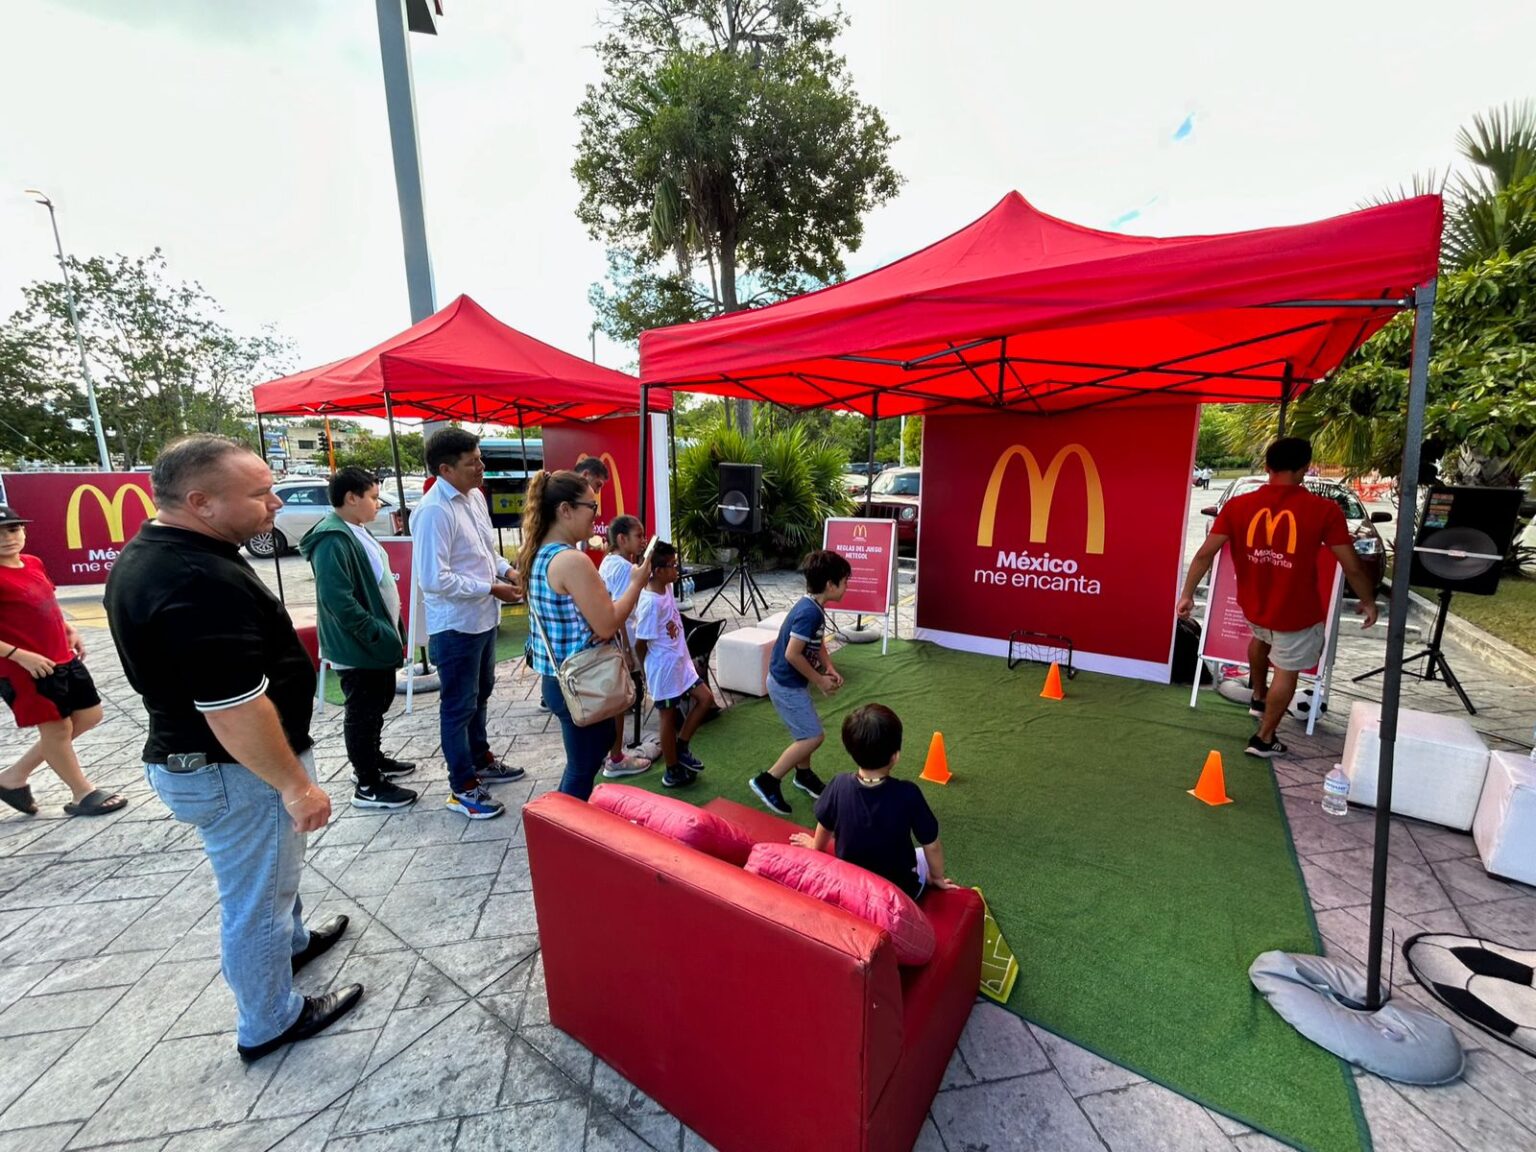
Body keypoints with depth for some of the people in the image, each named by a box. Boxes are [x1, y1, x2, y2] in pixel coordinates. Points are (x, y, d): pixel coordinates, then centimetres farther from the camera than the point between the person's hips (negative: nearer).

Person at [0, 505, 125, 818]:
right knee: (56, 729, 4)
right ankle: (84, 795, 20)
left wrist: (69, 630, 10)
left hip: (64, 659, 8)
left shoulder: (33, 563, 7)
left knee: (89, 716, 14)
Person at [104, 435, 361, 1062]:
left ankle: (292, 940, 53)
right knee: (254, 899, 11)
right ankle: (270, 1024, 32)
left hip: (183, 754, 10)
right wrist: (296, 785, -21)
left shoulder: (142, 556, 3)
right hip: (234, 772, -10)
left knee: (268, 870, 30)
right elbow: (235, 709, -31)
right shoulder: (203, 582, -31)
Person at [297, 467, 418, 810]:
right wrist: (379, 634, -24)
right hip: (358, 646, -10)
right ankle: (368, 785, 15)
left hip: (377, 640, 10)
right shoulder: (333, 540, -21)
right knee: (362, 712, 2)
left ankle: (372, 759, 40)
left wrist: (392, 631, 18)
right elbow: (338, 599, -28)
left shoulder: (359, 531, 11)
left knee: (379, 704, 22)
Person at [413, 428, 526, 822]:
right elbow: (434, 579, -27)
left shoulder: (475, 496, 4)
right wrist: (492, 589, -21)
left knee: (480, 694, 23)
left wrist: (507, 570, -1)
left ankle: (480, 759, 42)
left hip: (484, 617, 9)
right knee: (459, 705, 5)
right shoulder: (434, 511, -23)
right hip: (455, 624, -9)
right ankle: (463, 788, 21)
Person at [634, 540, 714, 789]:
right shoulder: (651, 602, -25)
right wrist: (644, 671, -5)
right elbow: (641, 641, -18)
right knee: (669, 717, 6)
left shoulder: (667, 589, 1)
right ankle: (673, 772, 23)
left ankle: (681, 747, 25)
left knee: (706, 699, 12)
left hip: (681, 662, 9)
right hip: (664, 668, -9)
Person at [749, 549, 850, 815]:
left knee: (805, 732, 23)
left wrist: (830, 668, 2)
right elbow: (793, 654, -28)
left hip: (790, 681, 10)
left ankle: (804, 775, 44)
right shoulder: (810, 612, -27)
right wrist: (820, 680, -17)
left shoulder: (813, 607, 3)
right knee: (813, 736, -3)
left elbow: (816, 644, 16)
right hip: (787, 684, -10)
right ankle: (767, 781, 4)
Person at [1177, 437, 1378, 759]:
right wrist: (1368, 601, 8)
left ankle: (1258, 697, 52)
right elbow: (1352, 566, -9)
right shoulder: (1324, 510, -15)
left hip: (1253, 604, 3)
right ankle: (1264, 739, 27)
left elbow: (1205, 554, -10)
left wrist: (1187, 593, -1)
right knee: (1287, 672, 16)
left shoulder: (1237, 506, -10)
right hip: (1296, 611, -3)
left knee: (1261, 638, 35)